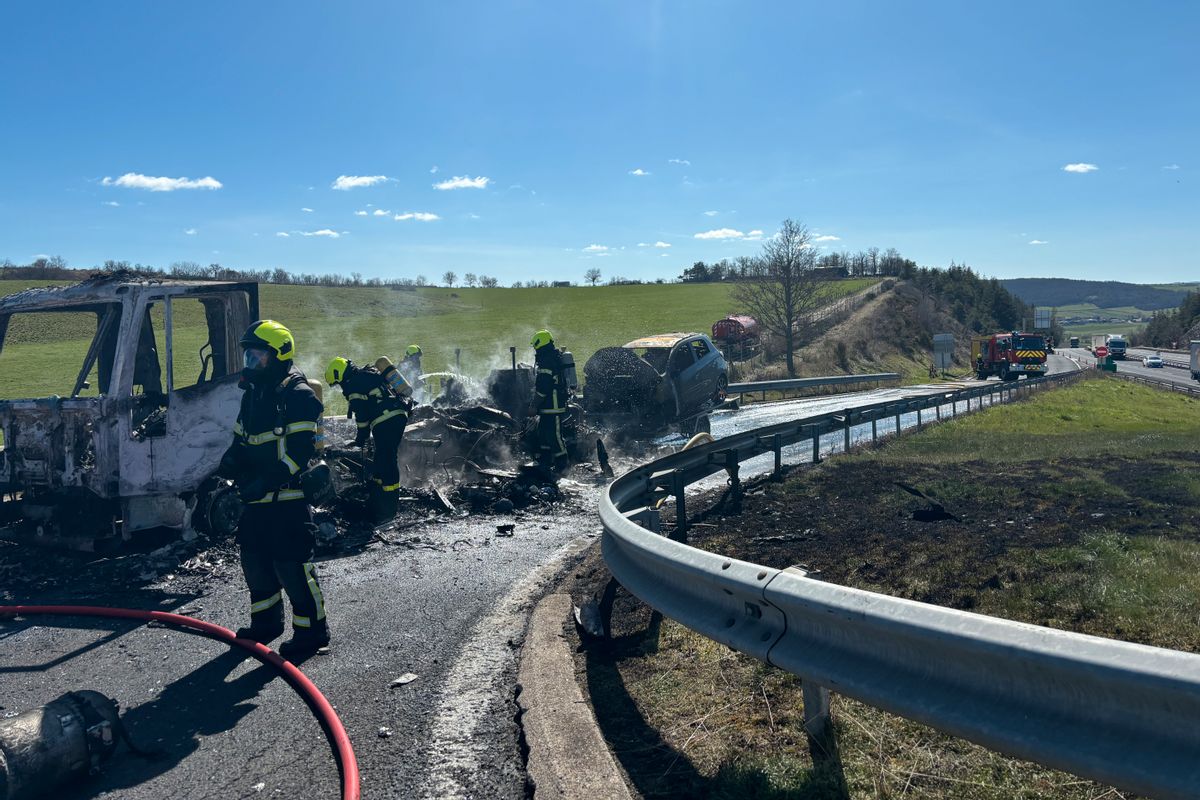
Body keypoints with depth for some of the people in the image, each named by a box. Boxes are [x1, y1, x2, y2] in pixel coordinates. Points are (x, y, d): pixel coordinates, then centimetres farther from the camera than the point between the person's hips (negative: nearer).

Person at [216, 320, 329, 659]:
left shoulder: (297, 395, -14)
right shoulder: (253, 394, 13)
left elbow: (300, 450, -21)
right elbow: (241, 441, 20)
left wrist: (267, 482, -28)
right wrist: (229, 466, 0)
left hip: (288, 498, -9)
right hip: (257, 501, 9)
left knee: (291, 565, -5)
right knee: (255, 561, 16)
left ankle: (311, 629, 10)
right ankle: (266, 622, 34)